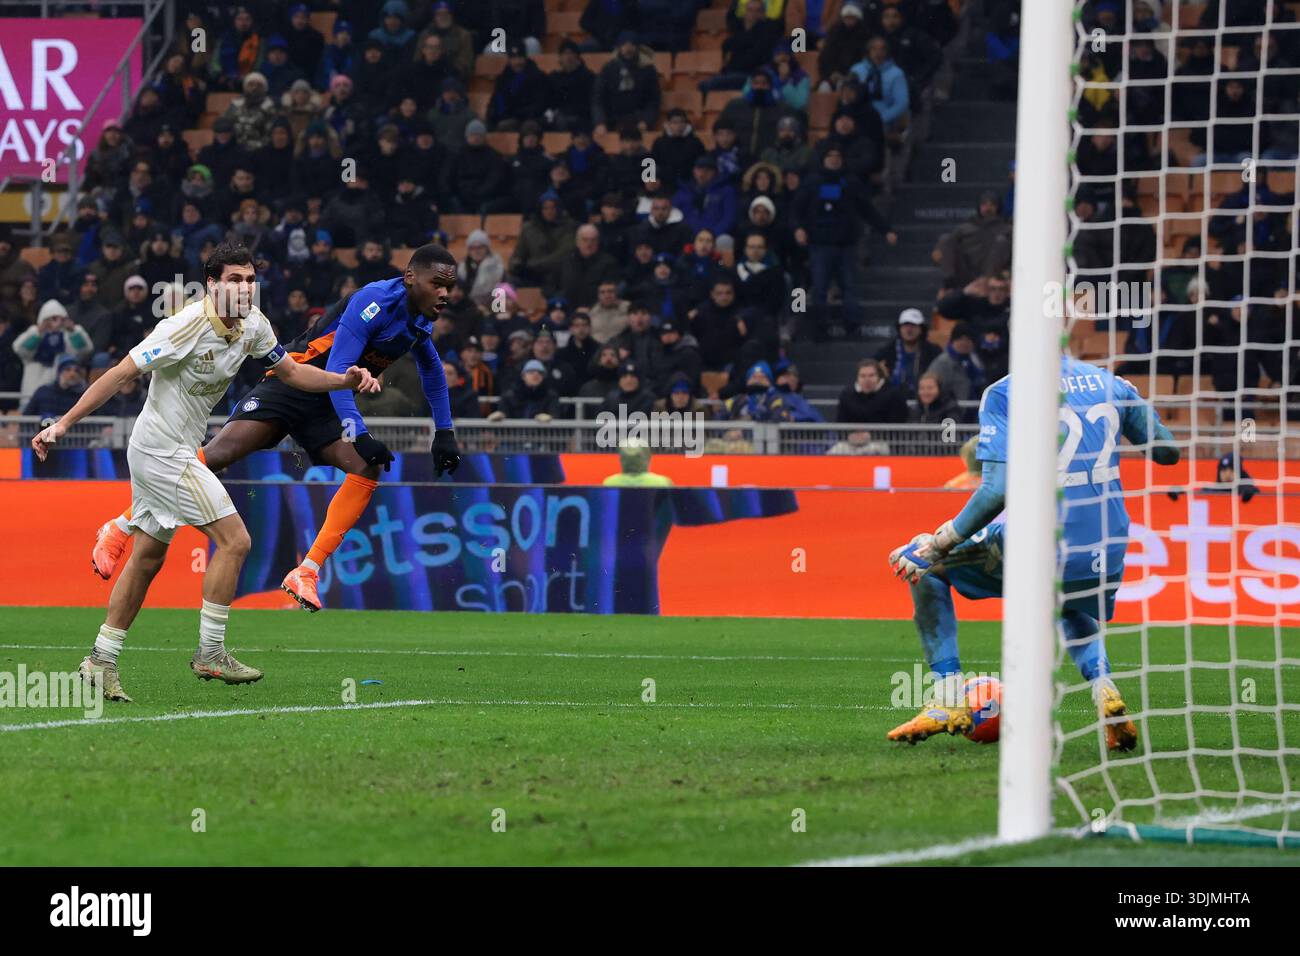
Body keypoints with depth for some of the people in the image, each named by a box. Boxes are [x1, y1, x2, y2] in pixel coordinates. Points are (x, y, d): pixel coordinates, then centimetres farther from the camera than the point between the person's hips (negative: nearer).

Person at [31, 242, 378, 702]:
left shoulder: (253, 324, 1)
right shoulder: (187, 326, -23)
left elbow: (292, 372, 13)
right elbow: (121, 373, -21)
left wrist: (346, 380, -4)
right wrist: (63, 424, -22)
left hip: (177, 452, 9)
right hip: (163, 451, -9)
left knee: (148, 557, 14)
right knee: (234, 540, -12)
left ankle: (101, 661, 20)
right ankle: (210, 654, -5)